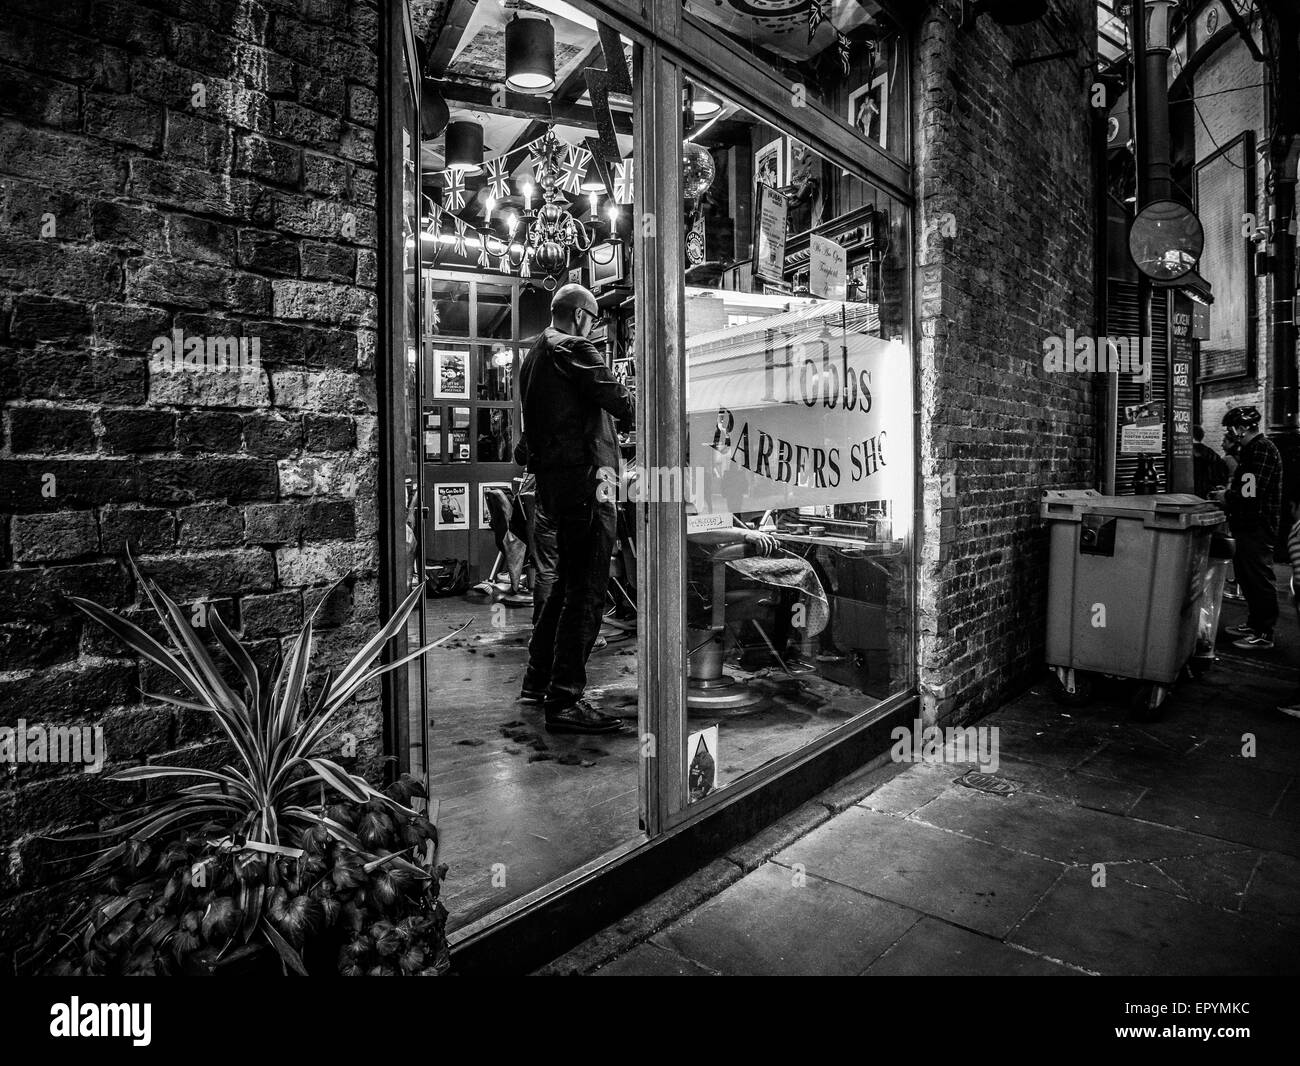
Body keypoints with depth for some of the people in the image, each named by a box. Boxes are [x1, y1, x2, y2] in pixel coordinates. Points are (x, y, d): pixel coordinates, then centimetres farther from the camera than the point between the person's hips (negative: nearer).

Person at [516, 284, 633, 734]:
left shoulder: (534, 355, 22)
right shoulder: (573, 349, -8)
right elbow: (617, 401, -14)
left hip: (552, 481, 10)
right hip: (583, 479, -10)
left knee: (567, 585, 20)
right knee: (586, 592, -8)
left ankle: (538, 681, 28)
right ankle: (564, 701, -4)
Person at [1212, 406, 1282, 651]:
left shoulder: (1262, 449, -15)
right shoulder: (1252, 449, 16)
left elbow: (1250, 493, -23)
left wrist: (1226, 497, -8)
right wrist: (1228, 493, 5)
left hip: (1257, 527, -10)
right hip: (1248, 525, 10)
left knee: (1259, 579, -4)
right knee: (1246, 575, 17)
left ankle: (1264, 635, 3)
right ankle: (1255, 623, 28)